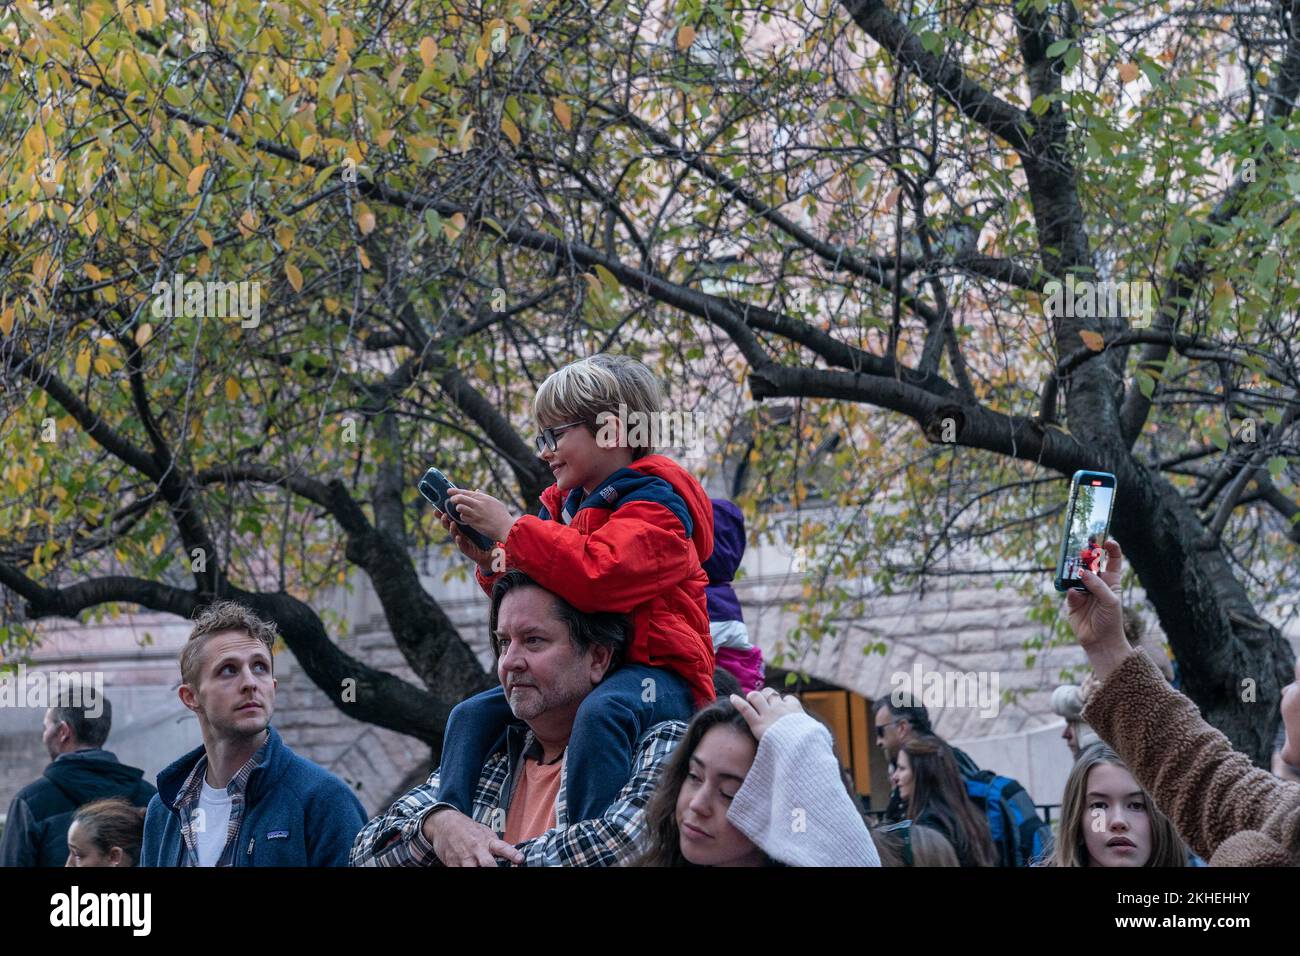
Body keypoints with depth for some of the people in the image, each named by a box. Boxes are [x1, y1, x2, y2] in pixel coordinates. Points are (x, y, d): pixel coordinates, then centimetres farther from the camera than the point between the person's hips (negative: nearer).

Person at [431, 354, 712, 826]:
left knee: (601, 712, -39)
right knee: (472, 714, 5)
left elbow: (597, 575, -30)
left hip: (653, 669, -9)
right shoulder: (565, 504, 14)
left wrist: (510, 530, -22)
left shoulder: (656, 504, -12)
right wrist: (490, 562, 1)